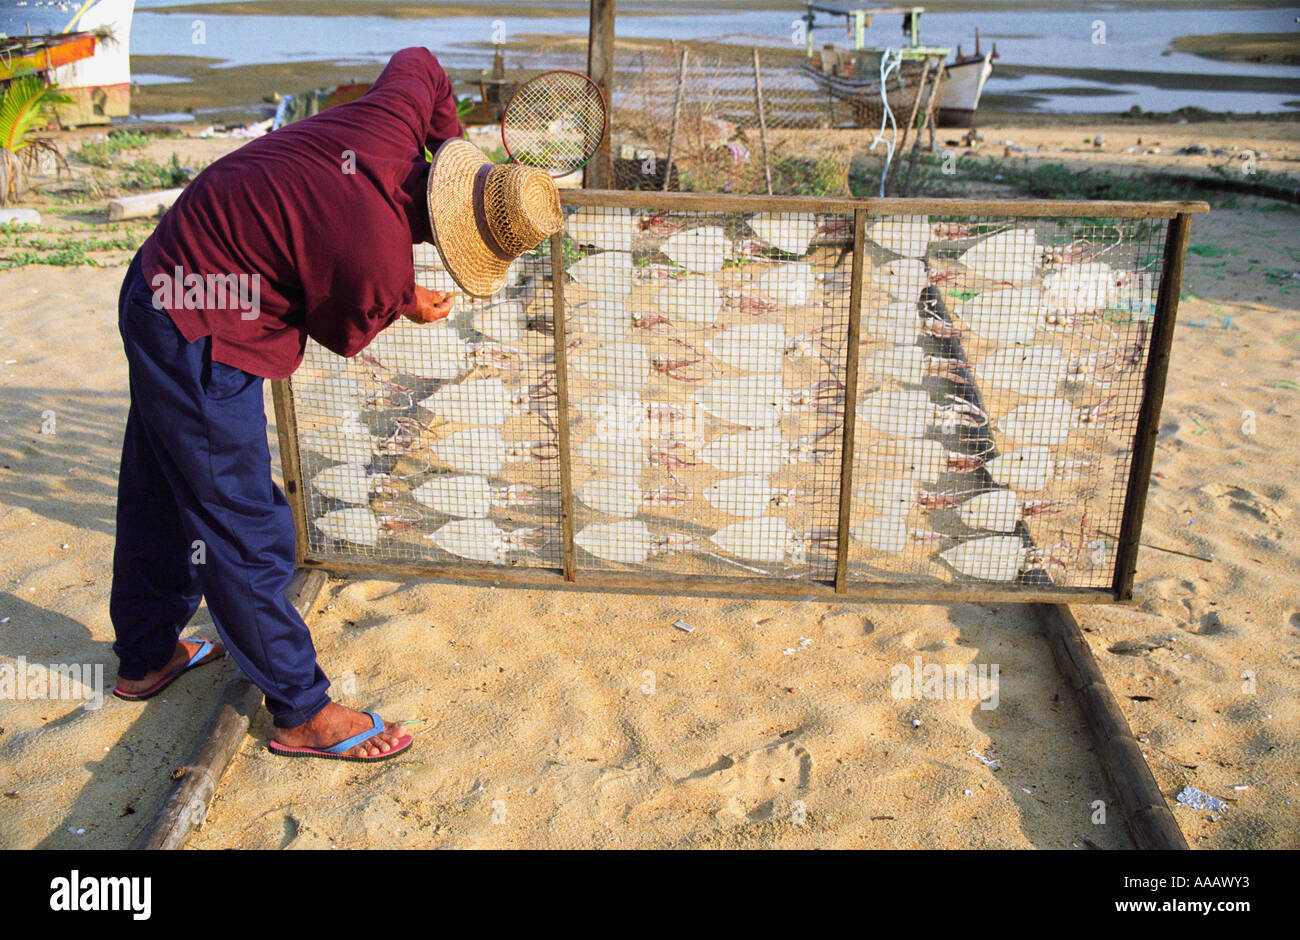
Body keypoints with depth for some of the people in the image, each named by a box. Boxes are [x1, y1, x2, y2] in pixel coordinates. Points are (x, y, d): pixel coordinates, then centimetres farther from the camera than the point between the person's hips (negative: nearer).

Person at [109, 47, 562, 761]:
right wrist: (403, 305, 8)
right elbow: (342, 335, -9)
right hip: (202, 341, -10)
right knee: (241, 528, 0)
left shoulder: (393, 115, -10)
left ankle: (146, 657, 42)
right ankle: (303, 712, 14)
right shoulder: (380, 265, -31)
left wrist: (456, 144, 16)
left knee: (160, 491, 22)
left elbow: (420, 62, 14)